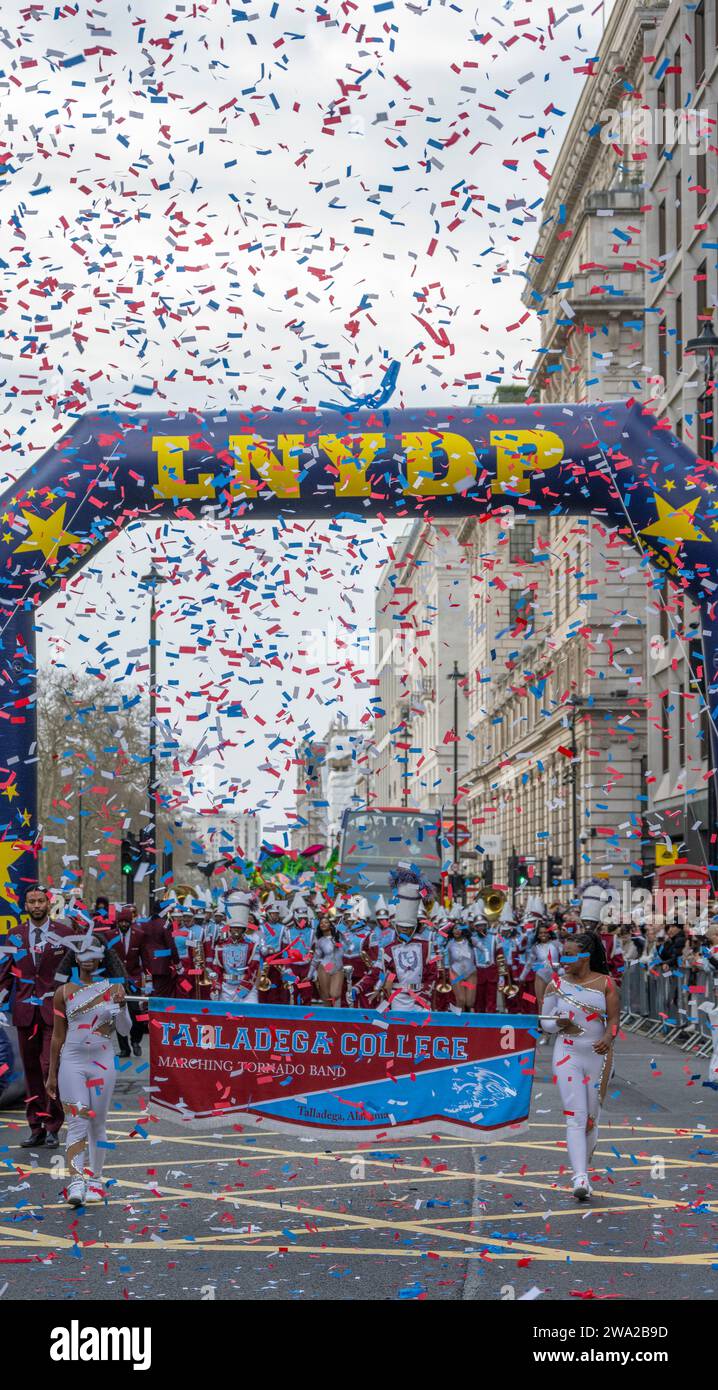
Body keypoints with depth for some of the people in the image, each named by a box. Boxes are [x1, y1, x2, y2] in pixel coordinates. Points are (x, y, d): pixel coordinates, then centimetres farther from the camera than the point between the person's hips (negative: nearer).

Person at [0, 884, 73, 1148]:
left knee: (50, 1067, -9)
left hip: (54, 1010, -3)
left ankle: (52, 1127, 0)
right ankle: (36, 1127, 13)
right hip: (25, 1011, 3)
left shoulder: (65, 933, 3)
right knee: (31, 1070, 7)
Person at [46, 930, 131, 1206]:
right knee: (78, 1121, -11)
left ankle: (95, 1180, 19)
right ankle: (76, 1183, -16)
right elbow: (57, 1036, 8)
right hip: (72, 1062, -1)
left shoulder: (113, 988, 2)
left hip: (102, 1062, 1)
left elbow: (125, 1030, 0)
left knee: (98, 1123, 8)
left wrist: (122, 1005, -18)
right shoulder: (64, 992, 2)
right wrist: (52, 1074, 10)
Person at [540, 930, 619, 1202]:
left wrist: (608, 1038, -22)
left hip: (599, 1057, 1)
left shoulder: (605, 983, 0)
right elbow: (544, 1021, 10)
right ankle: (580, 1180, -21)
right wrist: (559, 1024, -12)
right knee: (575, 1117, -12)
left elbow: (614, 1019, -1)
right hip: (567, 1056, -1)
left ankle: (584, 1169, 29)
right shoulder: (556, 985, 3)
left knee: (591, 1118, 10)